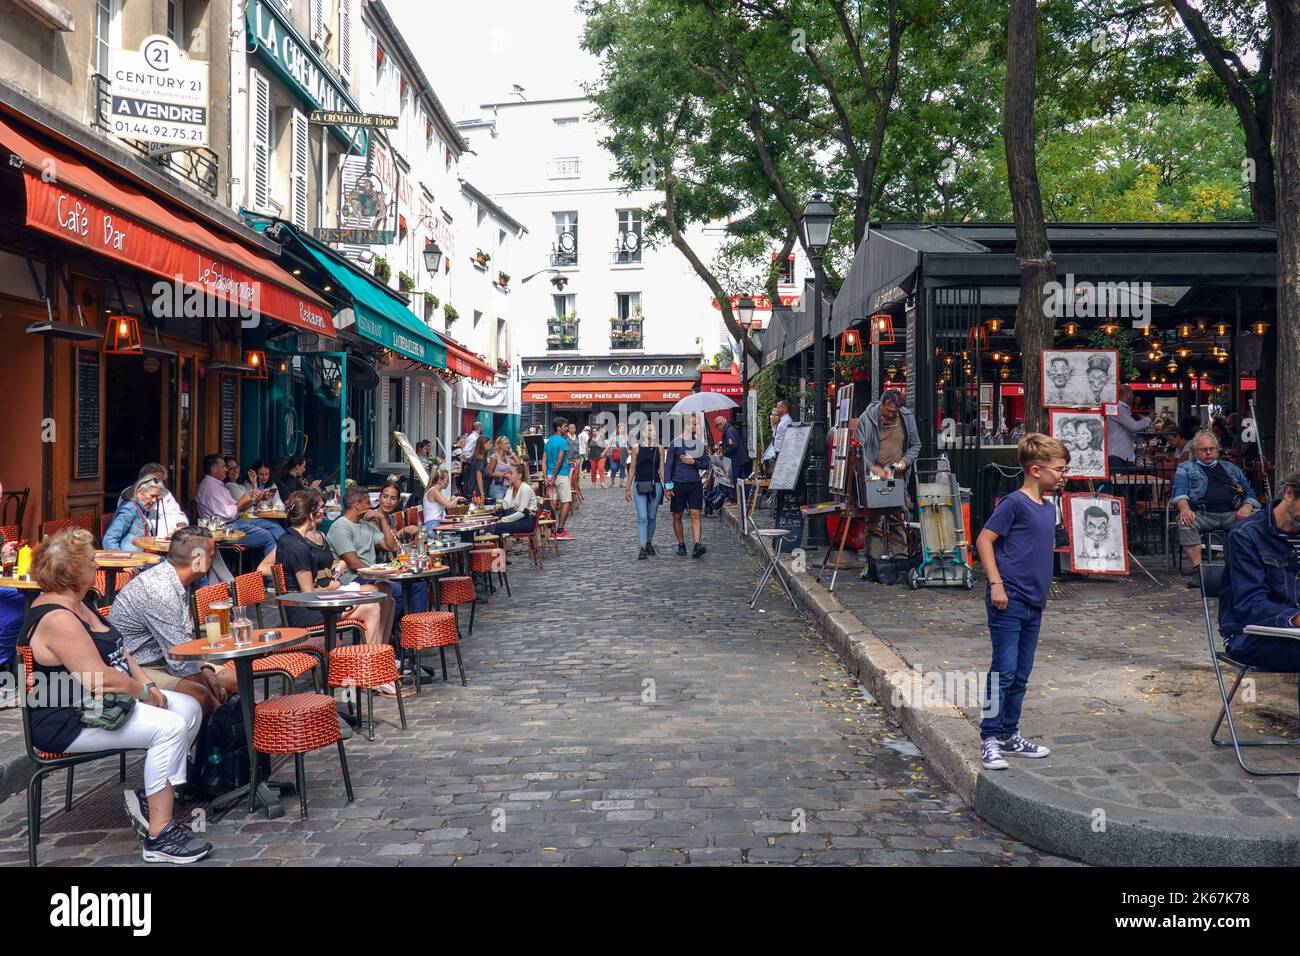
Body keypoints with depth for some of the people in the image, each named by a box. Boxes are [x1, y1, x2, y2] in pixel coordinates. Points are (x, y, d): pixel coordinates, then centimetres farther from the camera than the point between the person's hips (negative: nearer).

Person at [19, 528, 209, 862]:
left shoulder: (75, 604, 11)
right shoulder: (56, 619, -24)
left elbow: (115, 650, 17)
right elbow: (100, 680, -29)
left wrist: (147, 684, 2)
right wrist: (144, 691, -13)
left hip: (99, 704, 11)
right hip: (70, 722, -11)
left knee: (189, 709, 4)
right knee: (170, 727, -25)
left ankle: (149, 797, 10)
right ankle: (159, 837, -19)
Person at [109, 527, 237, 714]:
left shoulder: (178, 582, 5)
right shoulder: (160, 590, -24)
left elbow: (186, 637, 16)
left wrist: (207, 672, 3)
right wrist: (210, 684, -10)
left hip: (164, 660, 10)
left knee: (232, 679, 1)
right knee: (201, 696, -31)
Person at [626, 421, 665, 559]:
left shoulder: (659, 448, 6)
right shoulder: (636, 448, 2)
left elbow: (662, 469, 8)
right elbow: (632, 469, 6)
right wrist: (628, 488, 6)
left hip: (655, 485, 2)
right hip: (640, 485, -2)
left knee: (652, 517, 10)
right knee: (642, 517, -9)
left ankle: (649, 543, 26)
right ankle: (642, 548, -12)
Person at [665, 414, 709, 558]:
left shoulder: (700, 443, 8)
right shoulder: (675, 443, -2)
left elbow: (706, 464, 11)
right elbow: (668, 465, -2)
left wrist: (693, 462, -8)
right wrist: (667, 486, -8)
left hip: (695, 484, 2)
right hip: (678, 484, -2)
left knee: (695, 514, -9)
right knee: (677, 516, 5)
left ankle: (697, 545, -16)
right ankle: (681, 545, 17)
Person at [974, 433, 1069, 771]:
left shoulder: (1049, 508, 13)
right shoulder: (1014, 503, -11)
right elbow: (984, 540, -12)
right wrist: (996, 584, -17)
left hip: (1033, 604, 8)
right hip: (1008, 600, -8)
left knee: (1021, 674, 13)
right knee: (1004, 670, -6)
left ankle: (1009, 735, 24)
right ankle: (989, 738, 1)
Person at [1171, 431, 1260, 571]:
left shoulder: (1231, 468, 27)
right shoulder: (1186, 468, 16)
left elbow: (1248, 491, 21)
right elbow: (1180, 490, -2)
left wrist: (1247, 506, -3)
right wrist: (1184, 508, -24)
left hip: (1233, 513, 3)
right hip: (1203, 514, -3)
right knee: (1185, 522, -35)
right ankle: (1197, 565, -36)